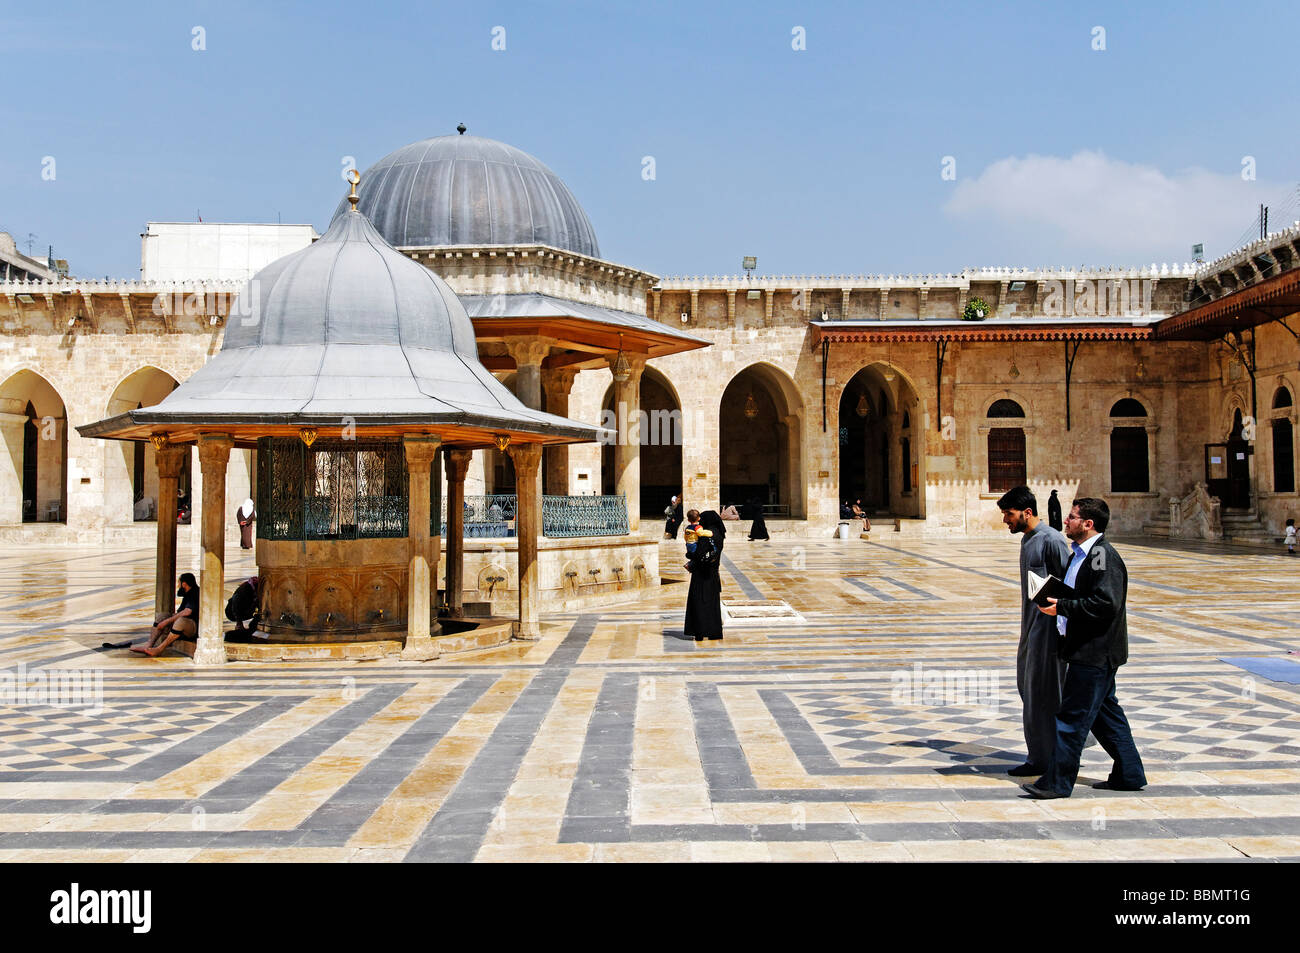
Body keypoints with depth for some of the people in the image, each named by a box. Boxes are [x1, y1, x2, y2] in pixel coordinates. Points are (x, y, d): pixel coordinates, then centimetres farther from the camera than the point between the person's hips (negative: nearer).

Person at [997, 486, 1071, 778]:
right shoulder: (1027, 539, 14)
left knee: (1040, 692, -3)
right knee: (1027, 685, 13)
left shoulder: (1051, 540, -16)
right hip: (1031, 625, 10)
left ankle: (1041, 759, 6)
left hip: (1047, 625, -10)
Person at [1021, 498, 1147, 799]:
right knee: (1104, 713, 17)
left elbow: (1106, 604, -25)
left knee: (1072, 717, -5)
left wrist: (1062, 607, -22)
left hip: (1094, 653, -10)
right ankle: (1129, 775, 28)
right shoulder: (1080, 555, 14)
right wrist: (1054, 603, 5)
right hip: (1090, 651, 10)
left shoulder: (1103, 556, -17)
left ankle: (1057, 782, 2)